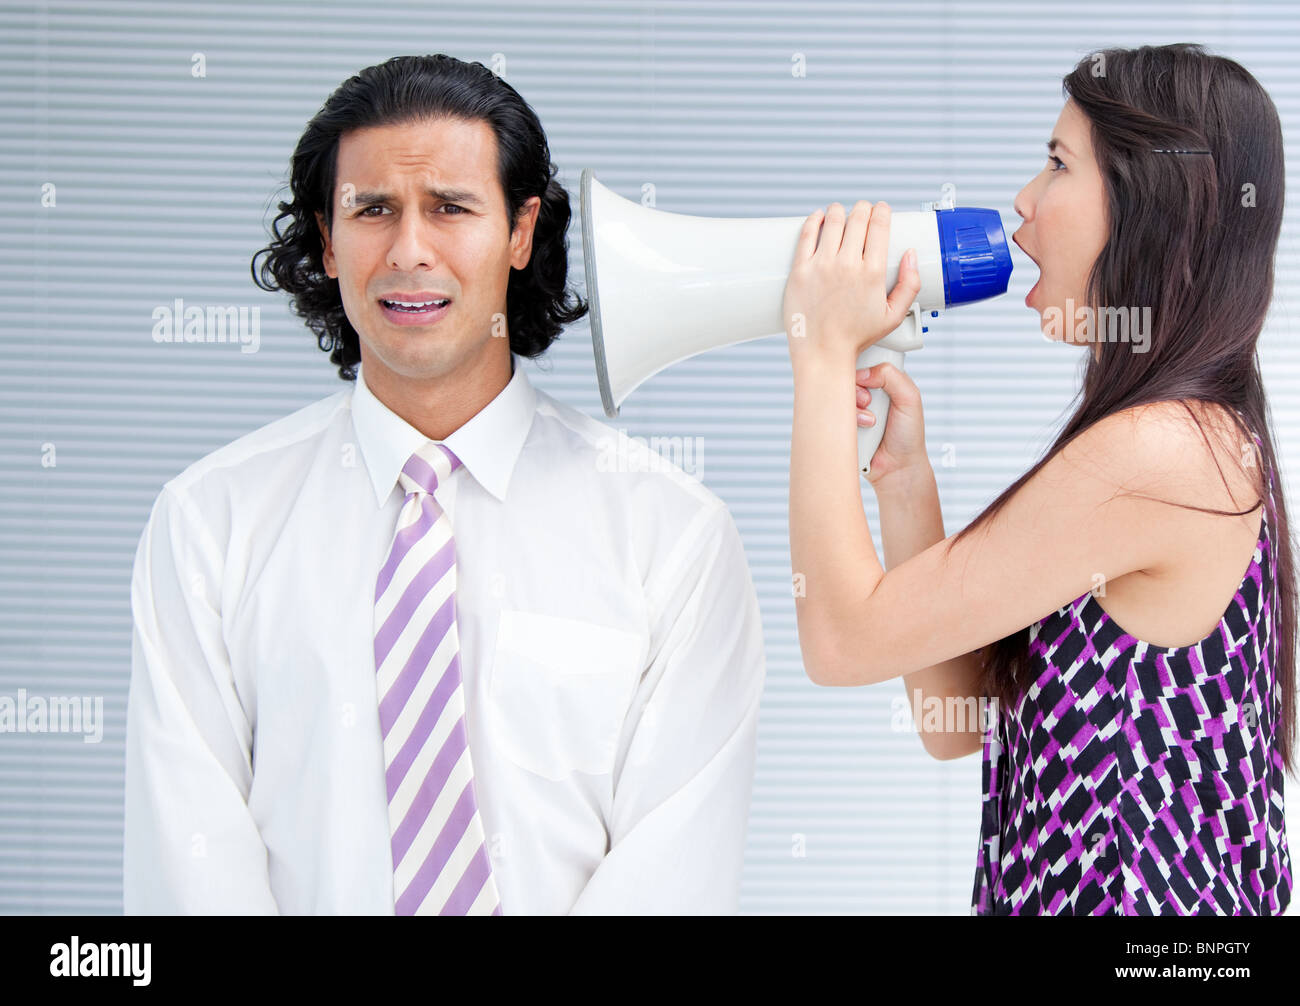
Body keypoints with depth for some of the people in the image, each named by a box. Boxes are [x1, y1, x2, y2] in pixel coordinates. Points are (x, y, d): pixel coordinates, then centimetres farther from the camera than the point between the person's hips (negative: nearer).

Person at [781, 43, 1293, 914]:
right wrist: (903, 474, 0)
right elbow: (957, 719, 7)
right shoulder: (1214, 434, 9)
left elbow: (844, 639, -18)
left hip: (1124, 892, -9)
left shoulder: (1153, 452, -21)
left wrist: (826, 354, -11)